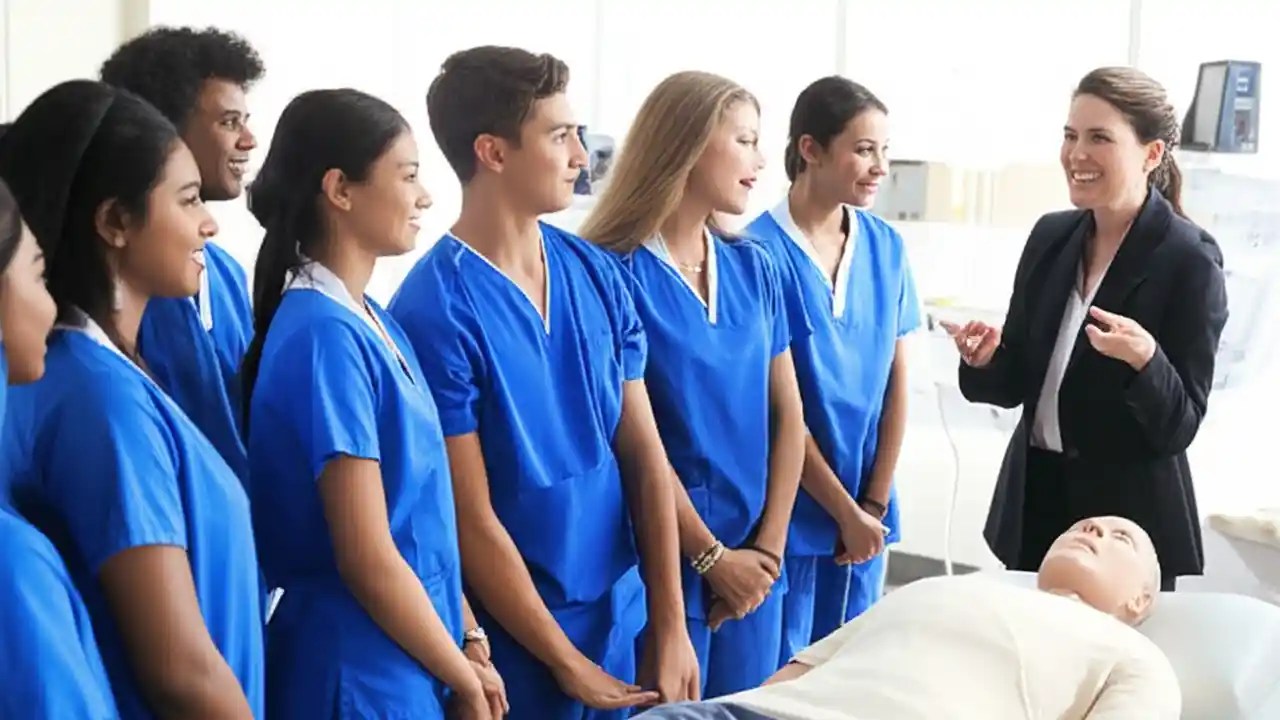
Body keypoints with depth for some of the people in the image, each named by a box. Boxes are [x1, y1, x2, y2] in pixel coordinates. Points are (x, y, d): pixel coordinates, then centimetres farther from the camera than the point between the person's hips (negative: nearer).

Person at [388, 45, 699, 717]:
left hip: (621, 617, 6)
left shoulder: (597, 273, 1)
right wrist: (568, 664, -9)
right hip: (515, 646, -5)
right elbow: (472, 521, -15)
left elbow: (645, 455, 2)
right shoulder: (435, 311, -17)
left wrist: (669, 629, -1)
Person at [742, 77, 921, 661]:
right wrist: (845, 510, -9)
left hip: (865, 513, 5)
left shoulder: (885, 247, 3)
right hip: (790, 511, -5)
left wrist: (875, 501, 0)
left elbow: (896, 383, 5)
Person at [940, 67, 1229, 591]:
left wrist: (1144, 359, -32)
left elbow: (1180, 426, -14)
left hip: (1127, 520, -5)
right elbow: (1016, 384, 7)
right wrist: (985, 359, -14)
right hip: (1034, 501, 5)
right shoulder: (1050, 236, 3)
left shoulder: (1190, 260, -13)